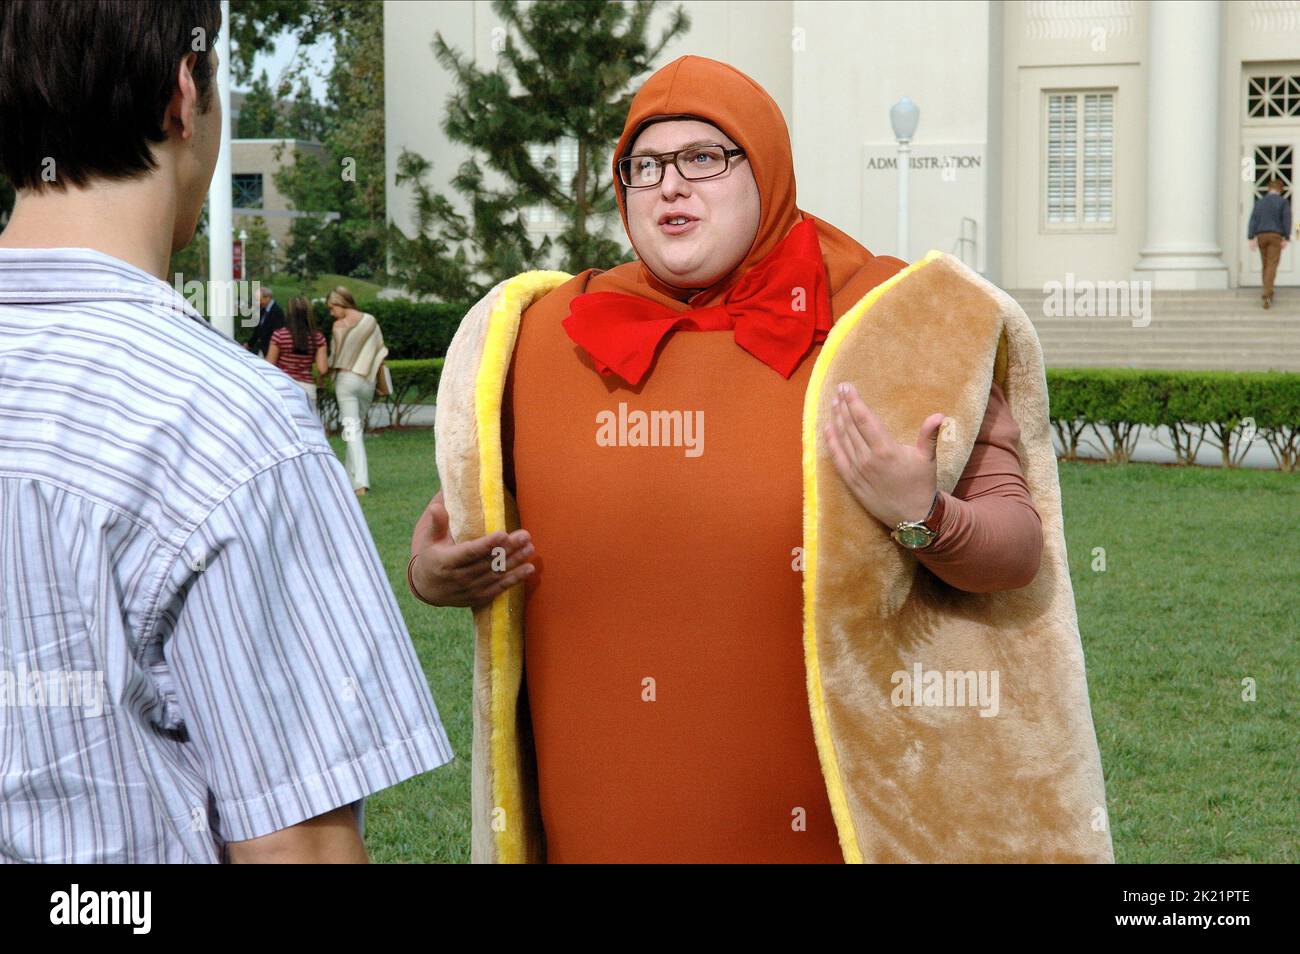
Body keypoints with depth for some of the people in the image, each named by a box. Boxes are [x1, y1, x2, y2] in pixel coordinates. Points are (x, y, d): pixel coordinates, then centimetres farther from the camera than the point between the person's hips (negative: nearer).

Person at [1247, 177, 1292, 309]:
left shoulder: (1259, 202, 9)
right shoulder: (1284, 201, -1)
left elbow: (1253, 220, 1)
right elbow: (1287, 220, -10)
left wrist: (1252, 239, -4)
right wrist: (1285, 239, -9)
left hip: (1261, 237, 4)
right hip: (1275, 237, -4)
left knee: (1266, 265, 20)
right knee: (1271, 267, -10)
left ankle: (1268, 293, 27)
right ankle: (1267, 295, -26)